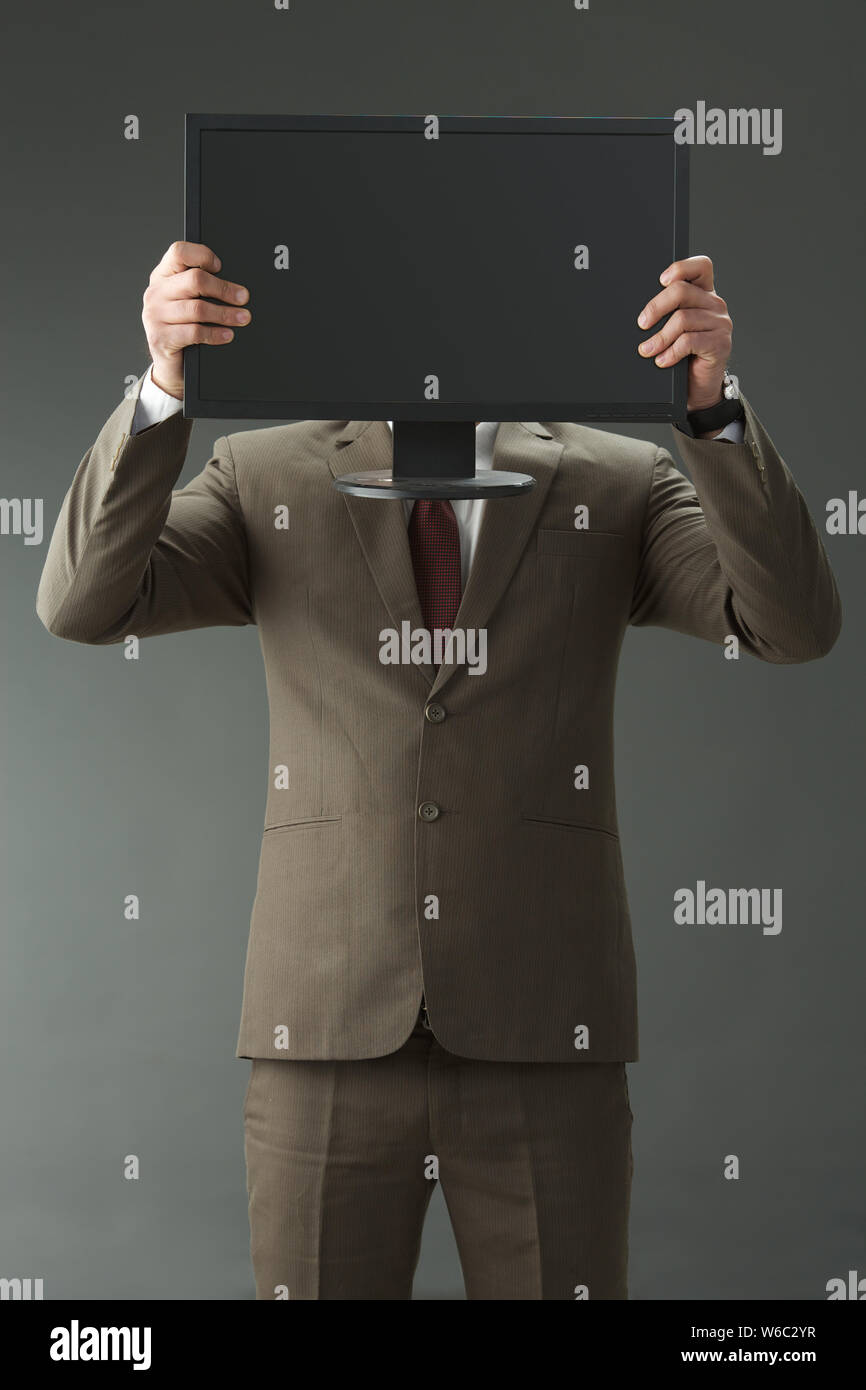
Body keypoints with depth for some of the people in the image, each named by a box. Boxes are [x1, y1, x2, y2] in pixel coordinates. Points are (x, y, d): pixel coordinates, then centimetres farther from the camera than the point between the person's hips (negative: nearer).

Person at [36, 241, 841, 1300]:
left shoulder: (619, 488, 7)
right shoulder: (267, 481, 7)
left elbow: (794, 624, -8)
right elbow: (84, 605, -8)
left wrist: (711, 401, -23)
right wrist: (167, 381, -23)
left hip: (543, 1046, 0)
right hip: (329, 1043, 0)